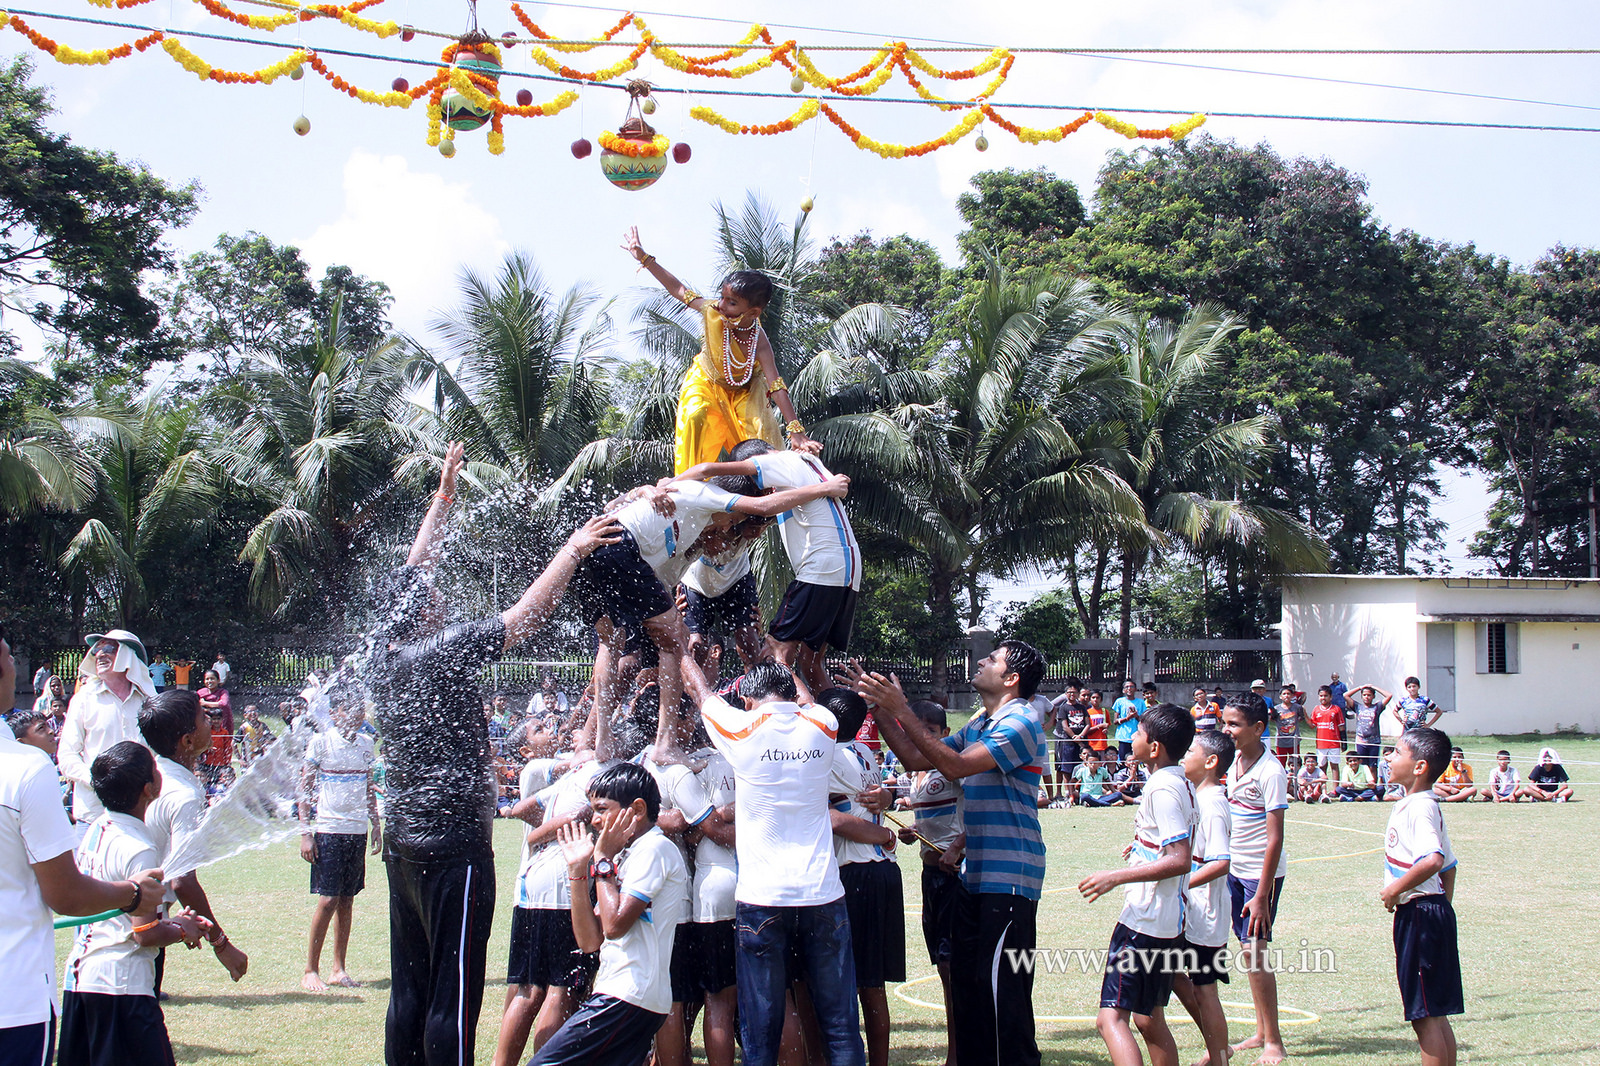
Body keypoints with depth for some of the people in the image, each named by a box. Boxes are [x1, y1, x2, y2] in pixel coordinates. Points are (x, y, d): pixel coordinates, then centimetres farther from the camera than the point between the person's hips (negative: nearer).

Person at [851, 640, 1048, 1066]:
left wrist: (901, 711, -18)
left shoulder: (1021, 722, -11)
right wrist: (878, 705, 13)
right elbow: (916, 758, 18)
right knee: (966, 979, 12)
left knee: (1001, 987, -8)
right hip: (977, 874, 9)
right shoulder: (980, 724, 18)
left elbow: (955, 766, -19)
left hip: (1008, 878, -9)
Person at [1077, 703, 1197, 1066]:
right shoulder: (1182, 783, 12)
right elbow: (1180, 848, 25)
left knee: (1111, 1017, -13)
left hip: (1143, 922, -10)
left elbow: (1180, 860, -24)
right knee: (1149, 1020, 16)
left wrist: (1117, 876, -25)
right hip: (1169, 923, 10)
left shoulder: (1163, 789, -17)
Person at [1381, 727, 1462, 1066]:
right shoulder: (1423, 805, 14)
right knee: (1435, 1016, 13)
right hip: (1434, 911, 10)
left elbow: (1433, 860, -34)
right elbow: (1448, 865, 21)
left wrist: (1396, 888, -23)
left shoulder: (1419, 808, -18)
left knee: (1425, 1016, -5)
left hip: (1419, 913, -10)